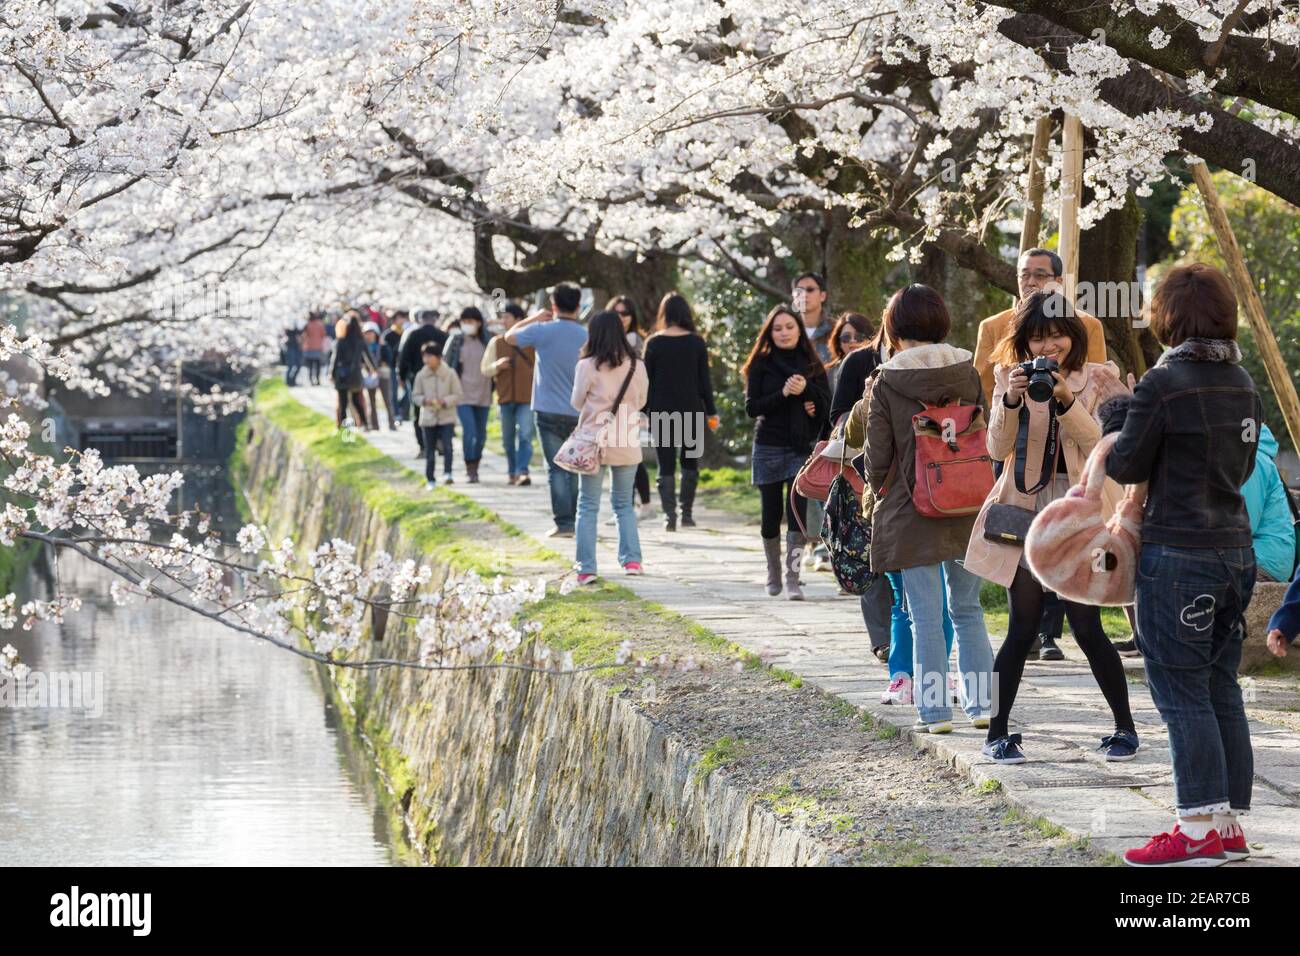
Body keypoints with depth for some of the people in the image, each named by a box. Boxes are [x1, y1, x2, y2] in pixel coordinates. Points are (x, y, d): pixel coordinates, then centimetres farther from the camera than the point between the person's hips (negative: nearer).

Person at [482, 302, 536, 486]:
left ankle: (523, 471, -18)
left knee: (525, 435, -15)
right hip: (505, 397, 3)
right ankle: (511, 472, 21)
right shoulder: (496, 343, 7)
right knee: (508, 438, 10)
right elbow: (485, 369, 8)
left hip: (527, 397, -3)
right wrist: (497, 366, -13)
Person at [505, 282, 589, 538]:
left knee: (557, 469, -1)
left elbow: (510, 336, 7)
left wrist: (534, 318, 17)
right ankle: (578, 521, 15)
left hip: (550, 411, -3)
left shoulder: (543, 331, -9)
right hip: (579, 412, 3)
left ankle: (563, 523, -5)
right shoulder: (587, 337, 0)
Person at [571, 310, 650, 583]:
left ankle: (586, 568, 0)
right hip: (627, 445, 3)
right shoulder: (636, 366, -2)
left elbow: (577, 402, 1)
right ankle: (632, 559, 8)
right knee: (624, 504, 18)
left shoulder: (587, 366, -11)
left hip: (594, 443, -3)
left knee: (588, 506, 5)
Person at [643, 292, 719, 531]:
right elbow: (704, 380, 0)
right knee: (690, 461, 15)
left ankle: (669, 515, -3)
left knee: (666, 465, 3)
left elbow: (647, 380, 0)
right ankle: (687, 512, 9)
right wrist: (711, 411, 8)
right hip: (691, 410, 1)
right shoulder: (697, 343, -2)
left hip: (661, 411, -1)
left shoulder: (654, 343, -2)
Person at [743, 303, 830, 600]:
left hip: (802, 449, 0)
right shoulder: (762, 365, 2)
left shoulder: (812, 365, 7)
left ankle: (793, 579, -13)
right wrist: (783, 394, -18)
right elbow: (752, 407, -5)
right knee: (771, 514, 8)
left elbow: (827, 405, 2)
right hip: (768, 449, 0)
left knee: (797, 511, -12)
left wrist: (806, 390, -16)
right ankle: (773, 573, 27)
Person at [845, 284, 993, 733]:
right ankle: (982, 704, 12)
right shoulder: (967, 373, 1)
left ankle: (935, 710, 2)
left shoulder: (887, 383, -8)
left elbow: (877, 455, -6)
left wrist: (878, 492, 14)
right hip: (967, 510, 3)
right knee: (968, 609, 14)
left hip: (910, 511, -3)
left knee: (926, 616, 2)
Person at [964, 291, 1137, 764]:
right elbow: (997, 447, -4)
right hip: (1025, 512, 1)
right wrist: (1011, 400, -21)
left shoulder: (1097, 379, 1)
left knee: (1087, 627, -1)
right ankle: (996, 733, 9)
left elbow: (1101, 445, -10)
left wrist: (1065, 399, -23)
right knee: (1022, 628, 1)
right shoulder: (1010, 378, 6)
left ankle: (1125, 728, 12)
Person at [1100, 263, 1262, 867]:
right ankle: (1231, 824, 13)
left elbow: (1125, 466, -7)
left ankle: (1201, 829, -6)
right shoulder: (1243, 384, 9)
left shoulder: (1163, 385, -13)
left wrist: (1115, 414, 11)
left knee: (1183, 695, -4)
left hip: (1177, 553, -7)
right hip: (1236, 549, 7)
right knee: (1222, 691, 11)